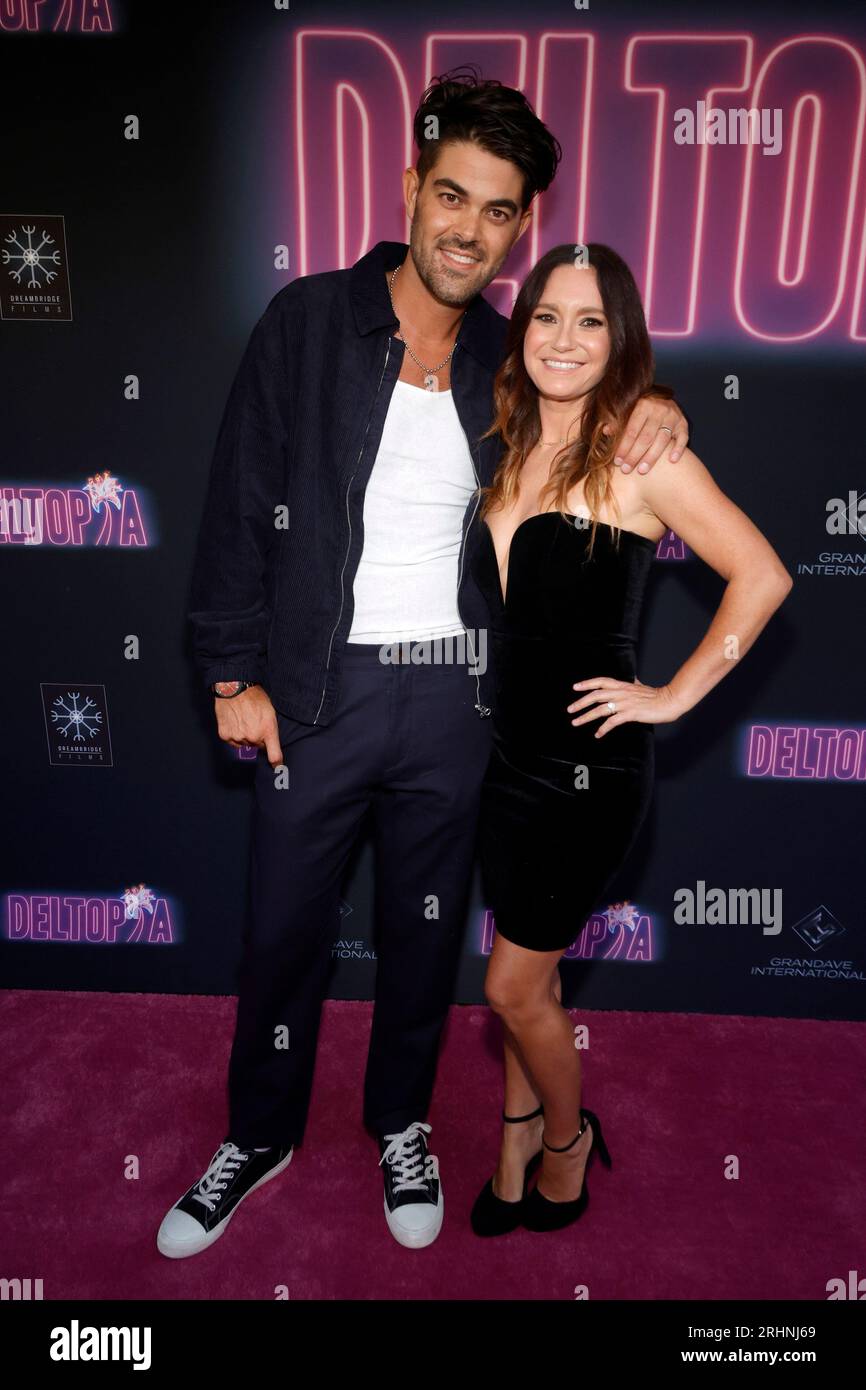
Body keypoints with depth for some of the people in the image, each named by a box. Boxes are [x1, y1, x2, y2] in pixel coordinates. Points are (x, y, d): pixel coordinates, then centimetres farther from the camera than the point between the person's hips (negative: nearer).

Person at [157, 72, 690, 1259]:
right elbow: (240, 502, -3)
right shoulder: (308, 322, -3)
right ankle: (262, 1134, 38)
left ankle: (402, 1123, 42)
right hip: (315, 687, -1)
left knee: (426, 928, 16)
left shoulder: (509, 358, 5)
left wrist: (654, 409, -4)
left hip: (454, 695, 2)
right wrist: (234, 673, -6)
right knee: (282, 929, 12)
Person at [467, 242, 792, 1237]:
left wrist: (676, 695, -12)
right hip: (509, 752, 6)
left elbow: (762, 577, -13)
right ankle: (518, 1149, 41)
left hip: (591, 767, -6)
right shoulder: (508, 447, 7)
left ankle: (569, 1138, 35)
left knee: (513, 986, 5)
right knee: (527, 970, 19)